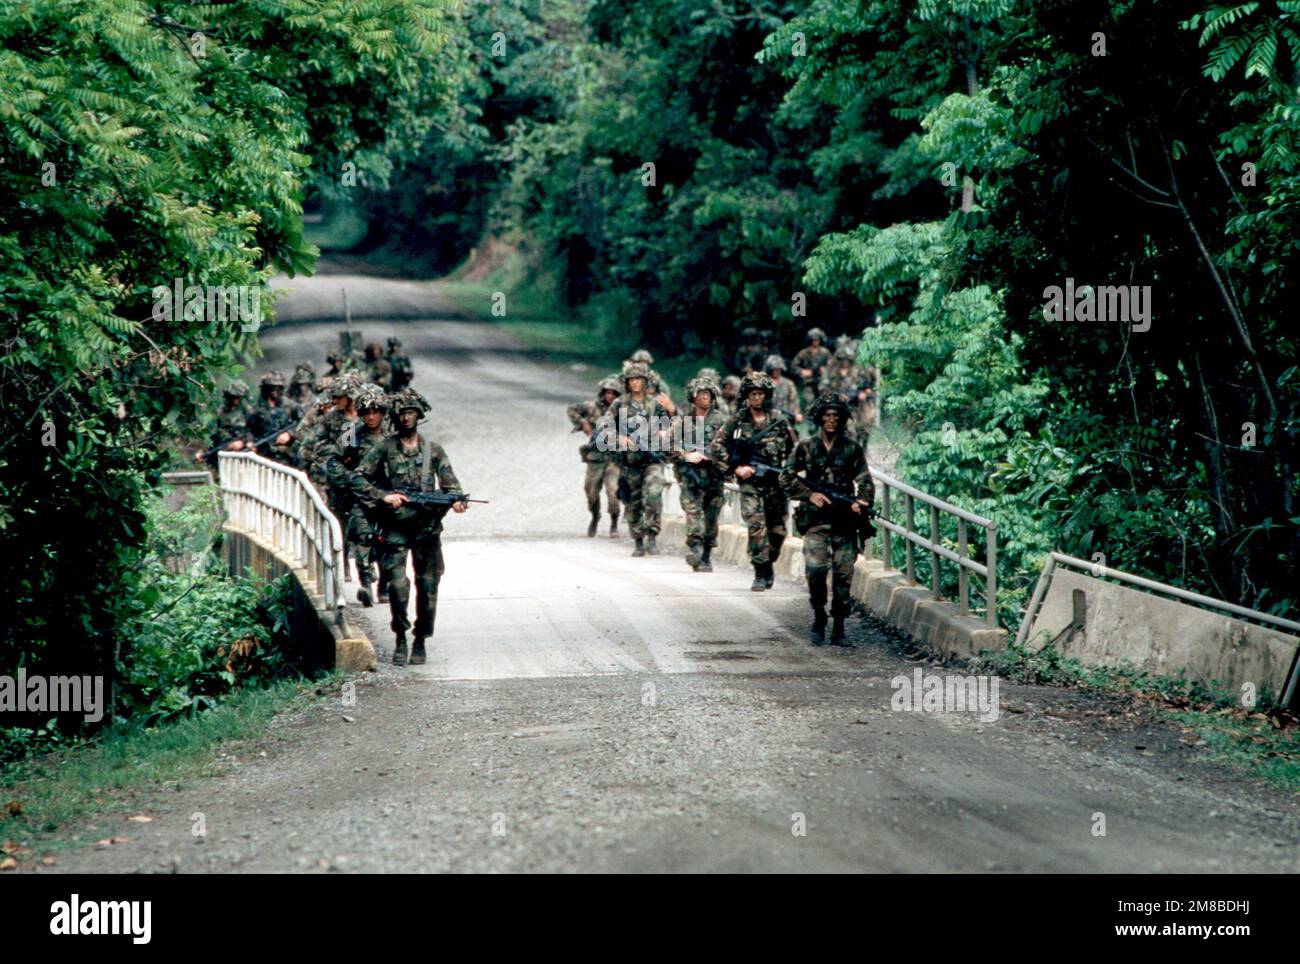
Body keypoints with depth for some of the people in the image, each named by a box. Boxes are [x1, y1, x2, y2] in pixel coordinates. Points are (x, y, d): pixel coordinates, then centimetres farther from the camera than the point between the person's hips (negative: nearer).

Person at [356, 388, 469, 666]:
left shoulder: (433, 450, 9)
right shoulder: (385, 448, 3)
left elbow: (450, 483, 6)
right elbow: (358, 479, 0)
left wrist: (456, 500, -16)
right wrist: (383, 496, -13)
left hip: (427, 528, 2)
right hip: (395, 528, -2)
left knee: (427, 586, 2)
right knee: (398, 585, -12)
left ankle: (420, 641, 15)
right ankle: (400, 638, 5)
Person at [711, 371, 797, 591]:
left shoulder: (780, 421, 5)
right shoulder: (737, 421, 1)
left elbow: (794, 451, 13)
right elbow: (717, 446, 2)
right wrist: (735, 468, -6)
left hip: (777, 482, 2)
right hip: (750, 483, -2)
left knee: (778, 530, 6)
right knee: (756, 527, -14)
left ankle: (768, 565, 29)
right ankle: (760, 574, -9)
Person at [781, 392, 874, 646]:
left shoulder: (852, 449, 9)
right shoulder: (806, 448, 6)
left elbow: (865, 482, 5)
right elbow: (786, 479, 5)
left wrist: (861, 502, -15)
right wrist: (810, 494, -9)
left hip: (846, 521, 1)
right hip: (816, 520, -1)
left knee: (843, 575, 0)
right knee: (816, 568, -17)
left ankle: (838, 629, 7)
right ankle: (819, 618, 3)